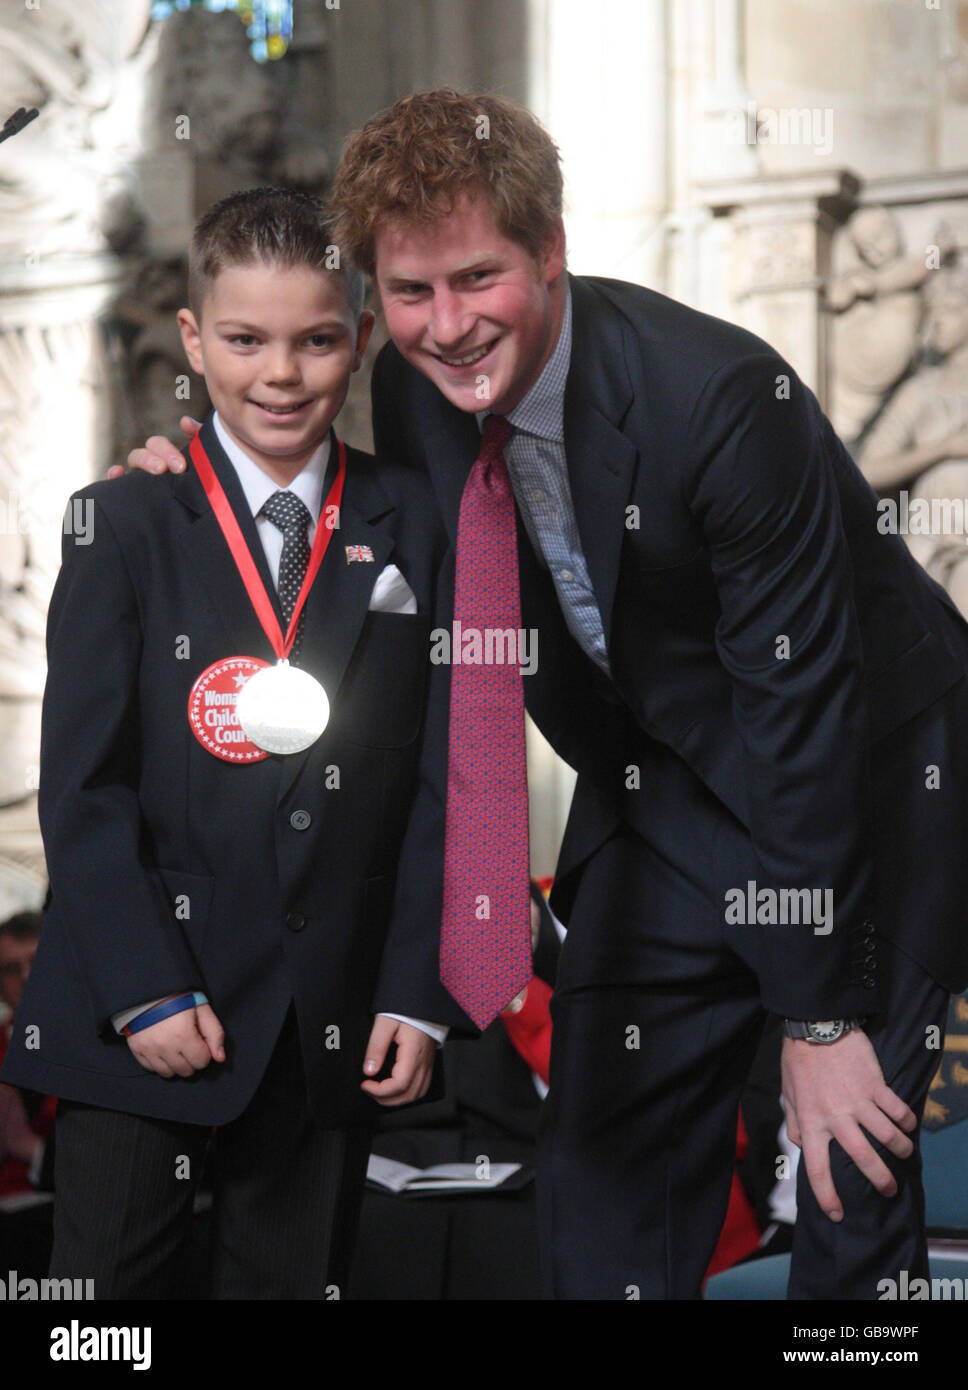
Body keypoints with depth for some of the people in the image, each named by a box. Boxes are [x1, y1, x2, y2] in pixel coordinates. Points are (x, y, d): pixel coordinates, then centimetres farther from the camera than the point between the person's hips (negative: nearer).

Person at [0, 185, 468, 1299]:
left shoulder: (410, 526, 5)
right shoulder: (126, 526, -1)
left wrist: (419, 992, -1)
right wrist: (146, 991, -11)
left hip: (332, 1028, 2)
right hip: (135, 1020, -1)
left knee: (296, 1277, 10)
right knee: (110, 1274, 5)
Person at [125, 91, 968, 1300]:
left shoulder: (721, 397, -30)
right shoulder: (412, 392, -9)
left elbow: (801, 710, -26)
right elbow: (441, 647, 6)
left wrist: (820, 1018, -23)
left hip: (860, 777, -5)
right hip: (655, 783, 6)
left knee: (851, 1178, -4)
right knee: (602, 1169, 5)